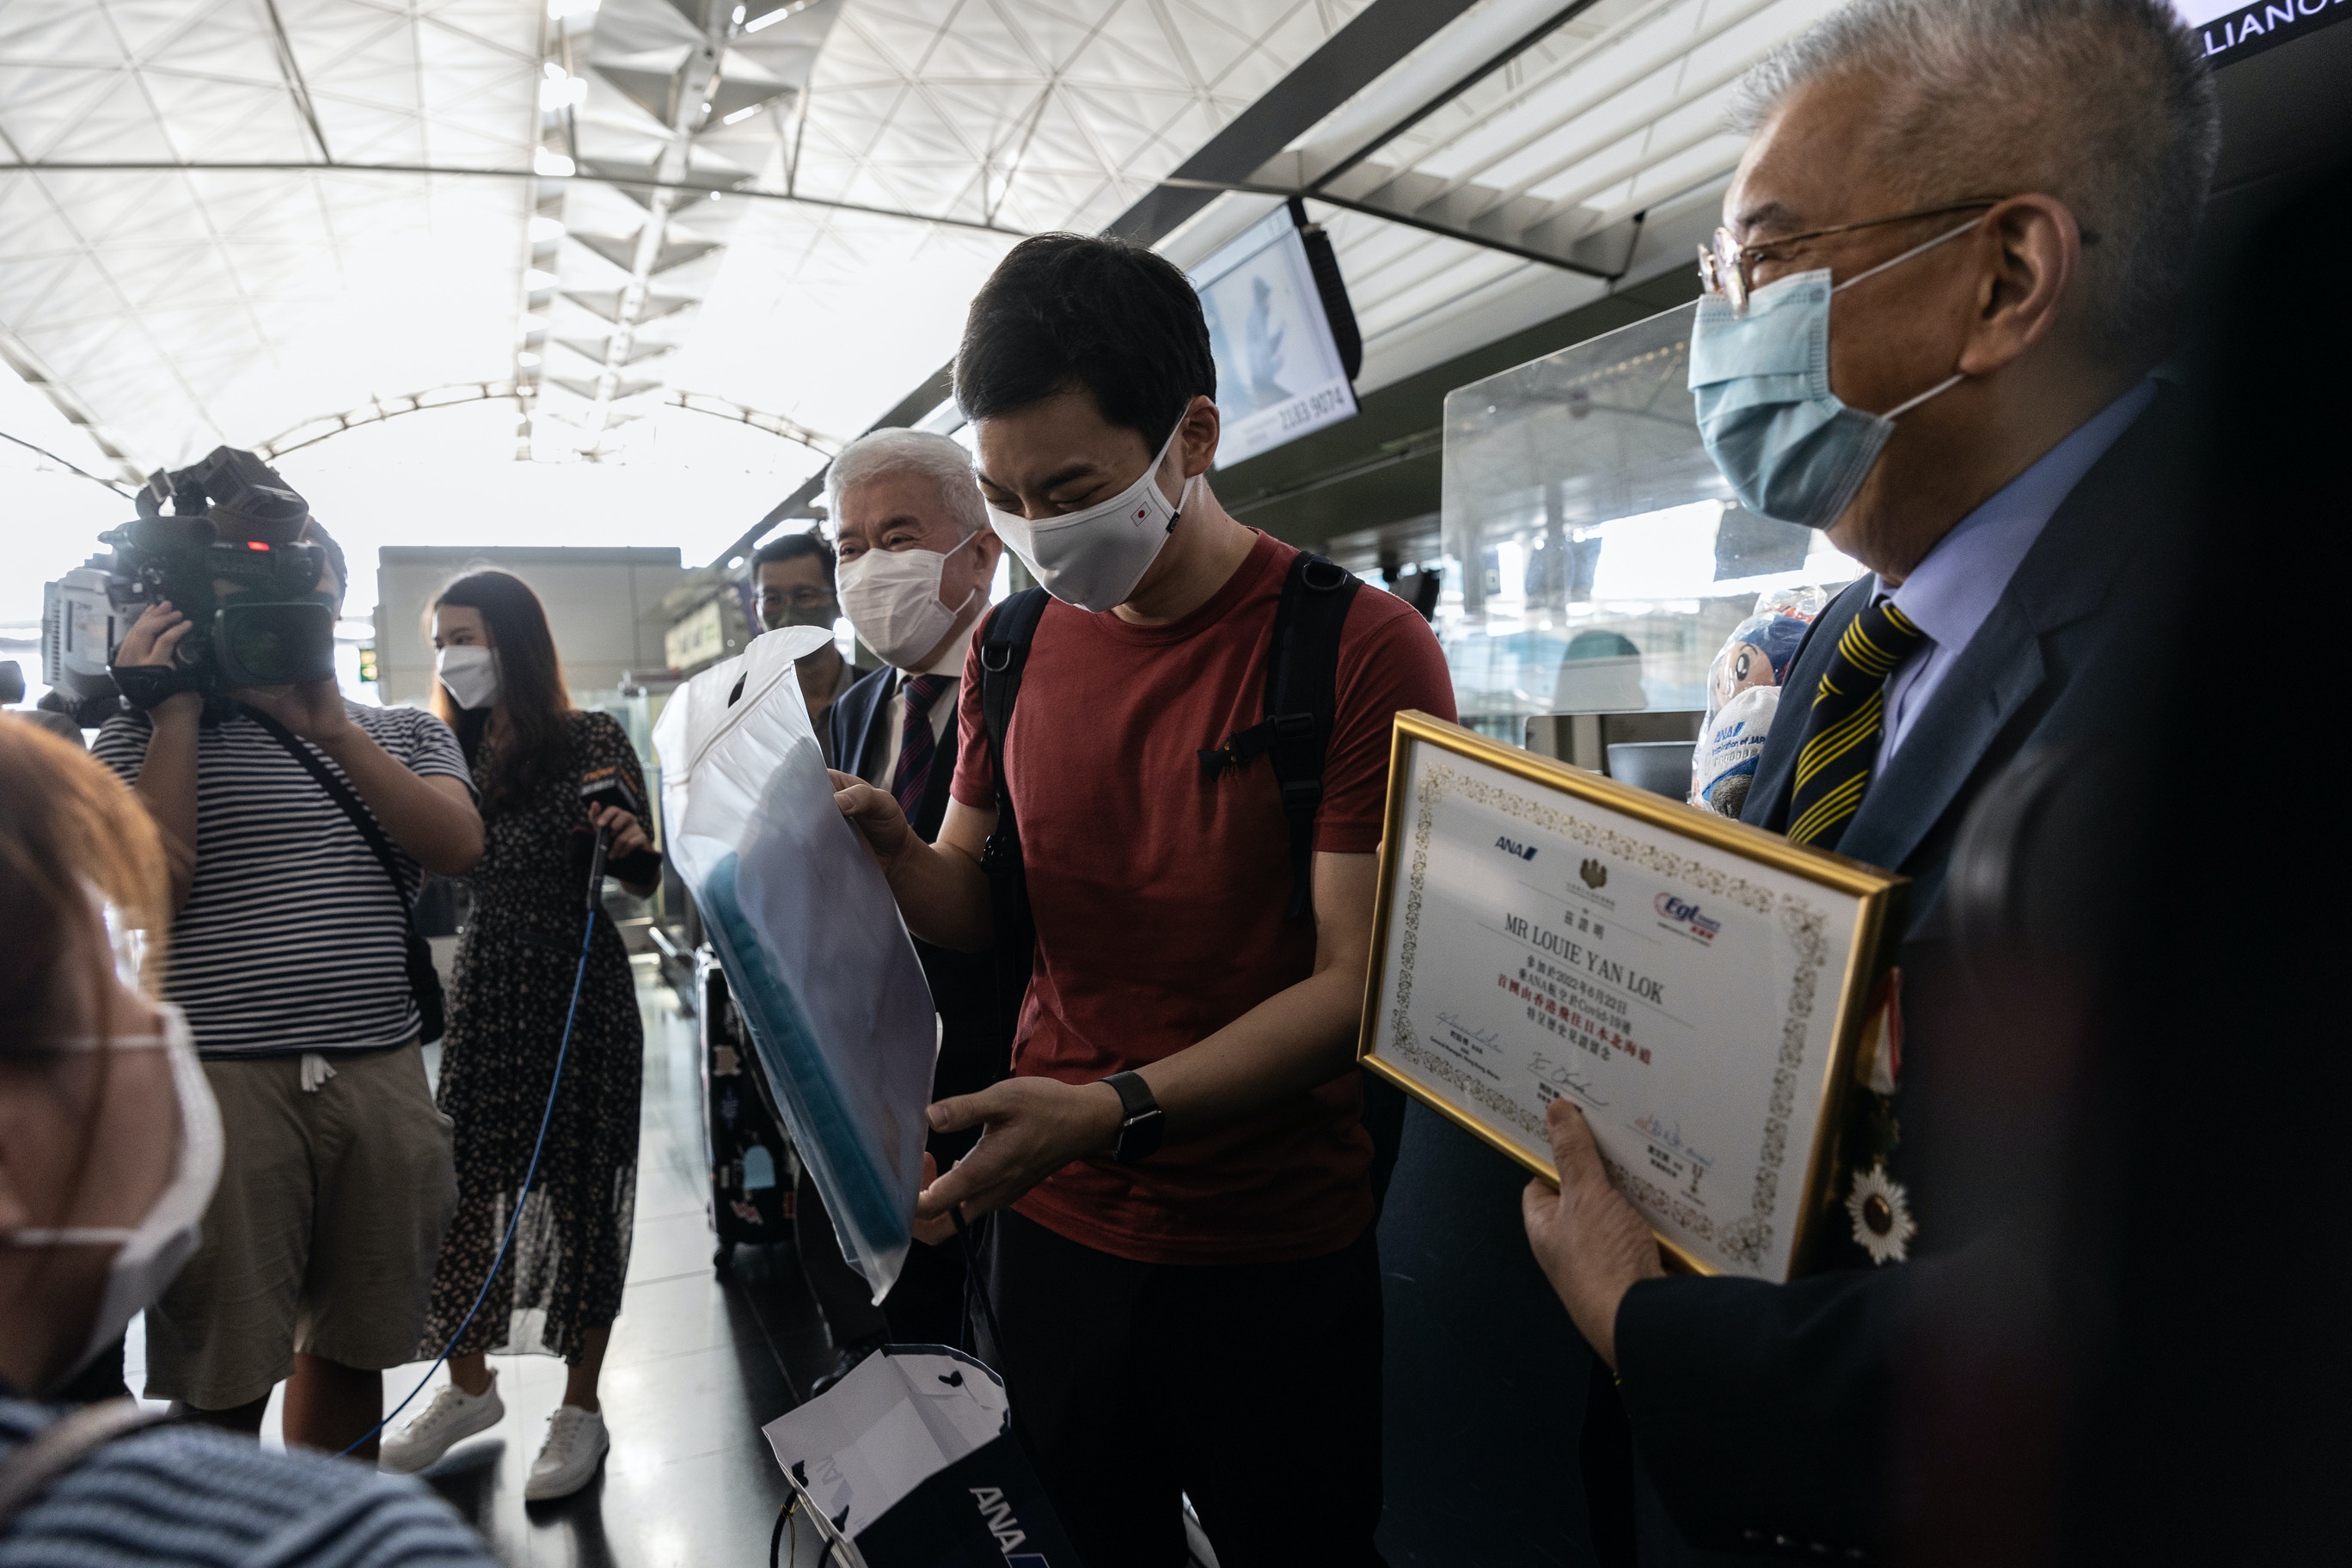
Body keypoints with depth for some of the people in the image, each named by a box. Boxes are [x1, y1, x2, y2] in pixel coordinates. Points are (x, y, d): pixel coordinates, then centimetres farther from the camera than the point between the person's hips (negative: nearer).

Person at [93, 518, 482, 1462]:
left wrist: (329, 726, -13)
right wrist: (176, 710, -8)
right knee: (222, 1381, 4)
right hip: (218, 1078, -2)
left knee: (348, 1349, 14)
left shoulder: (406, 733, 13)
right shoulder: (147, 729, 6)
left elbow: (458, 845, -6)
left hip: (381, 1077, 3)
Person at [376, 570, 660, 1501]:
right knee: (457, 1189, 8)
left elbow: (643, 882, -4)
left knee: (578, 1197, 5)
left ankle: (580, 1411, 22)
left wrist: (627, 845, -26)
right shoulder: (454, 754, 9)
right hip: (480, 994, 5)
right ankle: (468, 1389, 31)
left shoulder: (591, 742, -5)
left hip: (580, 996, -5)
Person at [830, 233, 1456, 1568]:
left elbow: (1360, 983, -18)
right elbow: (976, 908, 8)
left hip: (1274, 1262, -4)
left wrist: (1119, 1109, -29)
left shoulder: (1362, 646, -15)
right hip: (1049, 1227, 5)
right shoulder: (1014, 646, 3)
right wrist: (893, 848, -14)